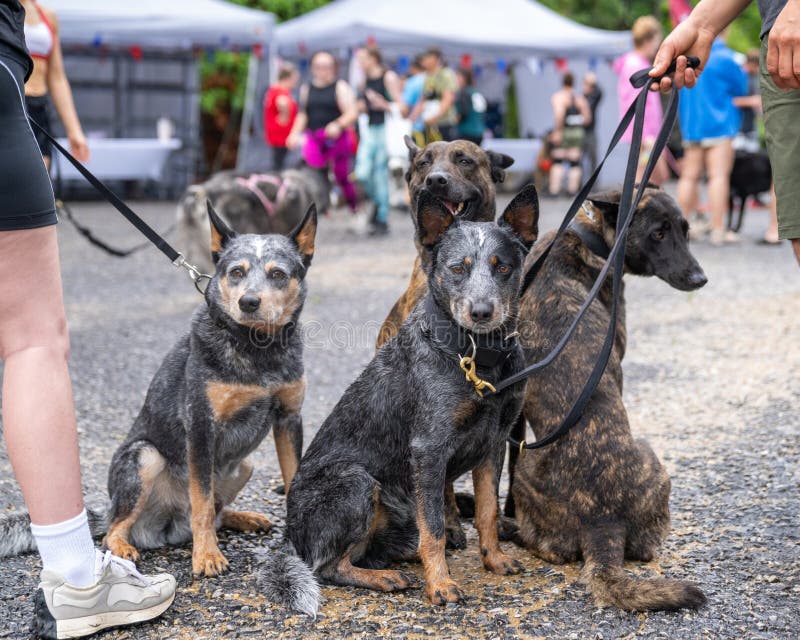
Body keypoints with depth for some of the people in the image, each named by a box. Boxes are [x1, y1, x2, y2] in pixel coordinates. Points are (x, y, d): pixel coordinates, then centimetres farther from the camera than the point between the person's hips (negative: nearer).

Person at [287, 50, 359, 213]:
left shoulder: (340, 87, 1)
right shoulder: (306, 88, 14)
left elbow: (352, 113, -7)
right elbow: (302, 114, 20)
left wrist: (338, 125, -24)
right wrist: (295, 134, 5)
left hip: (337, 138, -3)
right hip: (314, 138, 3)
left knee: (341, 175, 5)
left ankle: (354, 206, 26)